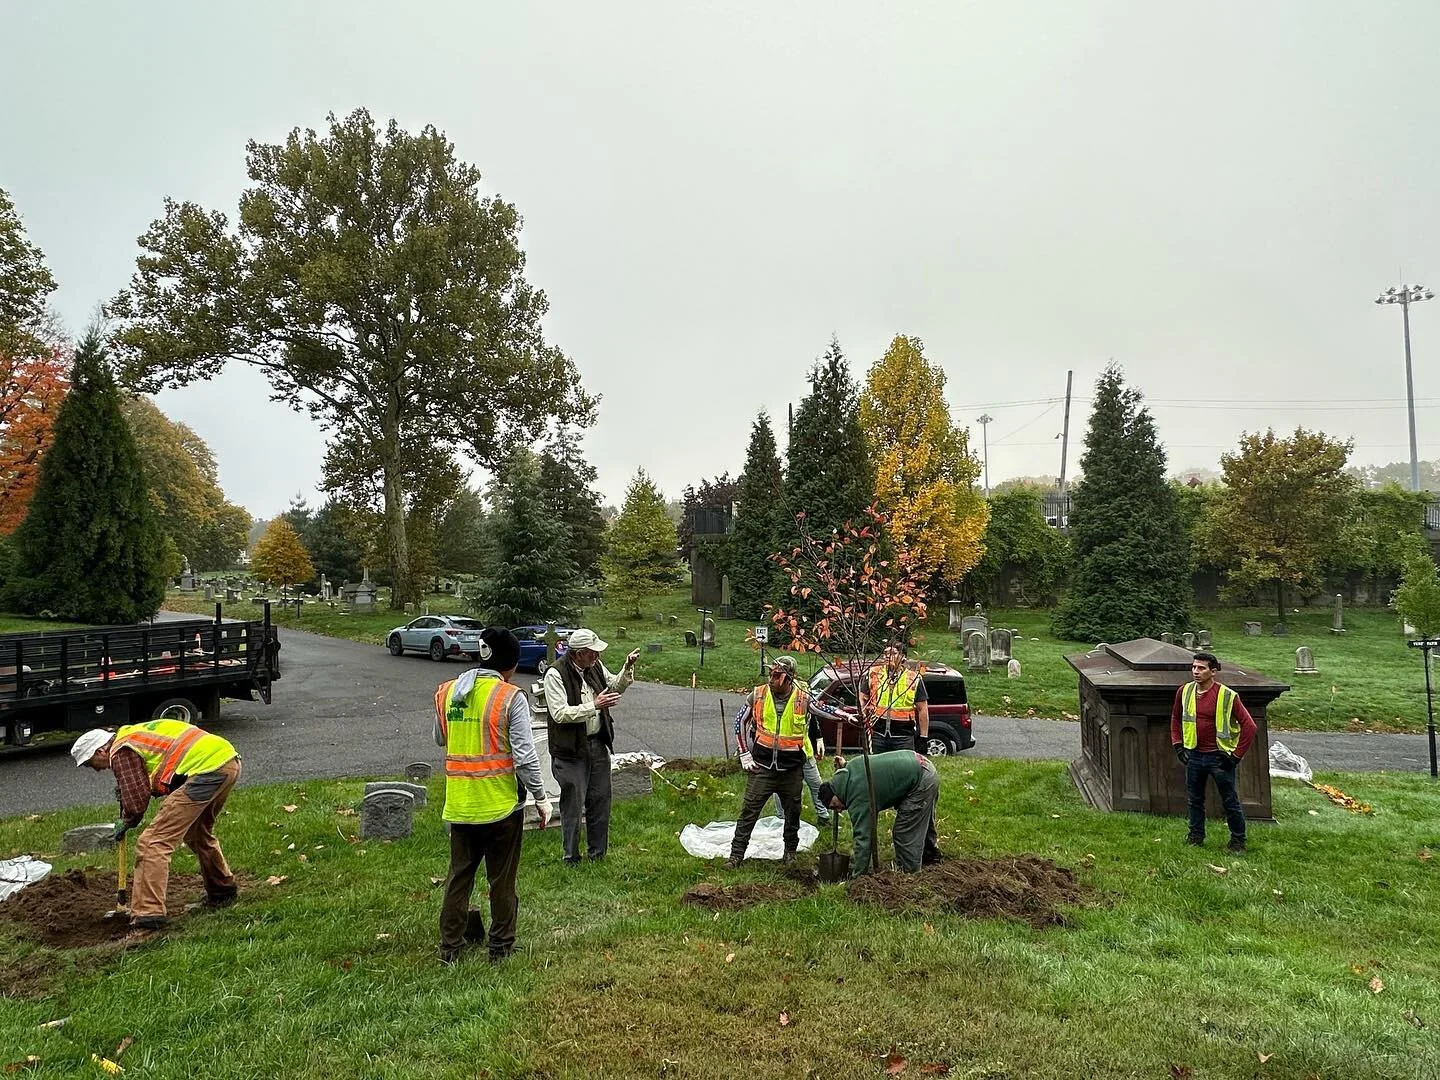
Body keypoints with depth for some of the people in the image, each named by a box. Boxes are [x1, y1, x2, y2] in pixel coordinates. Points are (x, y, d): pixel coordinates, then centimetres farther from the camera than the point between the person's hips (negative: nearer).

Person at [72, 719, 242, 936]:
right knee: (198, 833, 30)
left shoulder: (121, 752, 0)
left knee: (154, 844, -6)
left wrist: (126, 822, 16)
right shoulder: (134, 735, 28)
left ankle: (148, 917, -10)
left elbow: (136, 800, -3)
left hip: (207, 769, -10)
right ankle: (223, 892, 44)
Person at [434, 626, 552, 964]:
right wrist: (541, 797, -6)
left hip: (459, 804, 4)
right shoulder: (511, 697, -15)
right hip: (501, 803, -4)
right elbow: (525, 755, -16)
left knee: (459, 875, 18)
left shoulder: (446, 692, 0)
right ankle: (501, 946, 23)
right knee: (501, 879, 11)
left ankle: (450, 946, 26)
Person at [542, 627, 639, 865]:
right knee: (572, 805, 3)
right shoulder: (555, 674, -18)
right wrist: (594, 706, -27)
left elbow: (615, 687, 20)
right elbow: (560, 713, -25)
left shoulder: (595, 666, 3)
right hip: (571, 751, -7)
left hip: (598, 745, 7)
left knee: (600, 801, 15)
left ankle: (598, 854, 30)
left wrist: (628, 668, 2)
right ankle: (571, 858, 19)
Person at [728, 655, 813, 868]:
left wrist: (808, 753, 8)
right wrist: (744, 754, 1)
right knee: (749, 810, -1)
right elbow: (741, 723, 4)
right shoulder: (758, 695, -5)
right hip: (762, 766, -1)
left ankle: (790, 851, 33)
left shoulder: (803, 699, -6)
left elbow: (808, 727, 13)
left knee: (792, 812, 13)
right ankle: (737, 854, 8)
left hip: (792, 769, 1)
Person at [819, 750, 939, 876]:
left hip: (921, 779, -10)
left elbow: (863, 837, -17)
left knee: (903, 833, -3)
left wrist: (856, 875, -14)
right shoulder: (851, 766, 5)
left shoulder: (858, 796, -17)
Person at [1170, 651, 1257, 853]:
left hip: (1219, 757, -4)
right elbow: (1176, 718, 16)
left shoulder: (1227, 696, -14)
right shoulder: (1185, 692, 0)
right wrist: (1178, 745, 9)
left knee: (1230, 801, 6)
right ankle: (1196, 836, 29)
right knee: (1195, 799, 15)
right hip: (1194, 756, 5)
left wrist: (1236, 755, -11)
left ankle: (1238, 841, 21)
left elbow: (1249, 726, -11)